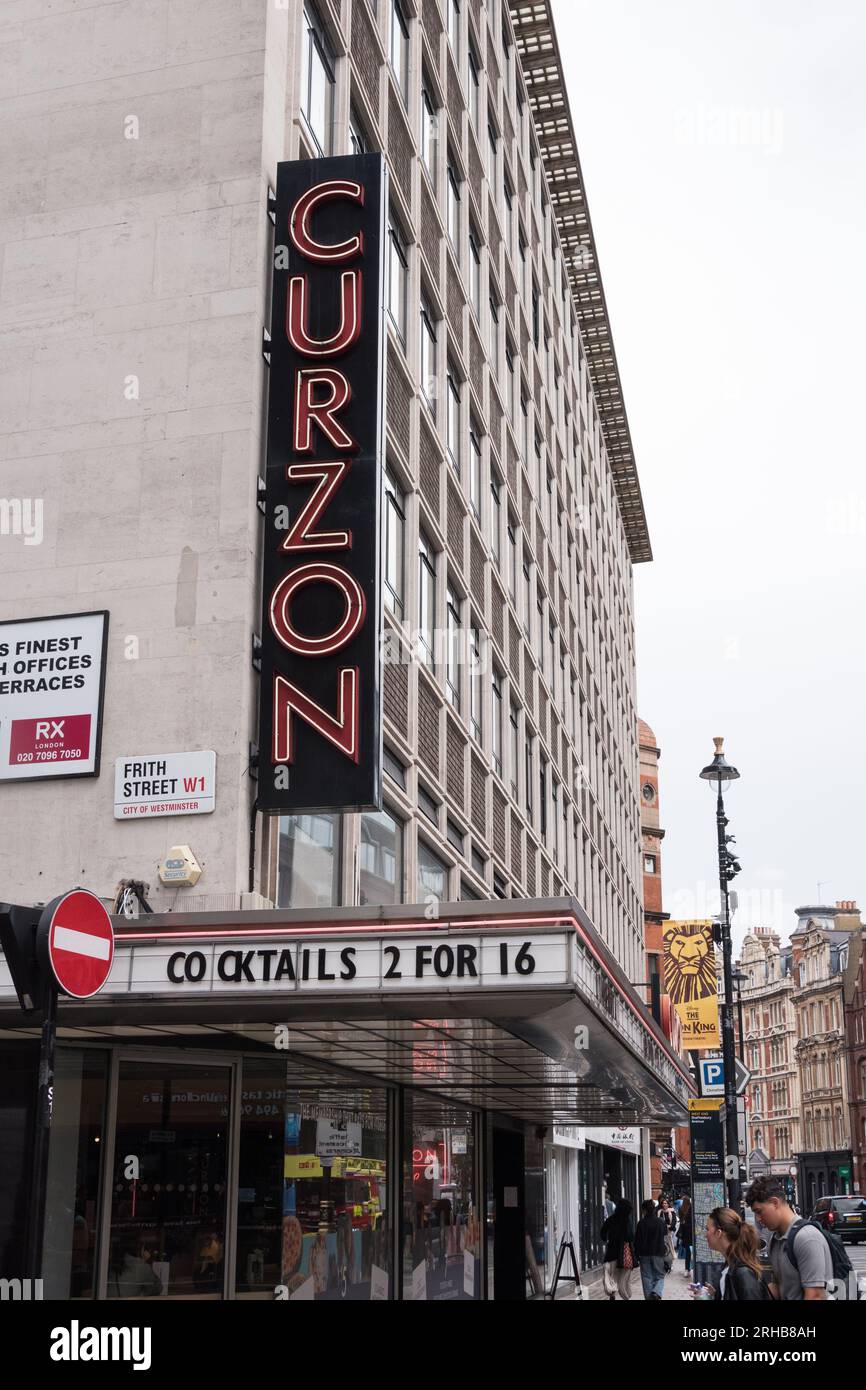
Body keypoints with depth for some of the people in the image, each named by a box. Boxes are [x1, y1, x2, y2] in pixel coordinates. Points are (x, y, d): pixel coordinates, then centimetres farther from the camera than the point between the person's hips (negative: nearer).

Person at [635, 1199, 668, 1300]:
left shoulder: (641, 1223, -5)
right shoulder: (661, 1222, -1)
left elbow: (637, 1241, -3)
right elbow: (665, 1241, 2)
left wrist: (637, 1255, 6)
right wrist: (665, 1255, 9)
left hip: (644, 1255, 0)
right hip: (658, 1254, 0)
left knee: (647, 1278, 9)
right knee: (659, 1277, 8)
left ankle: (649, 1297, 6)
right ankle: (656, 1292, -18)